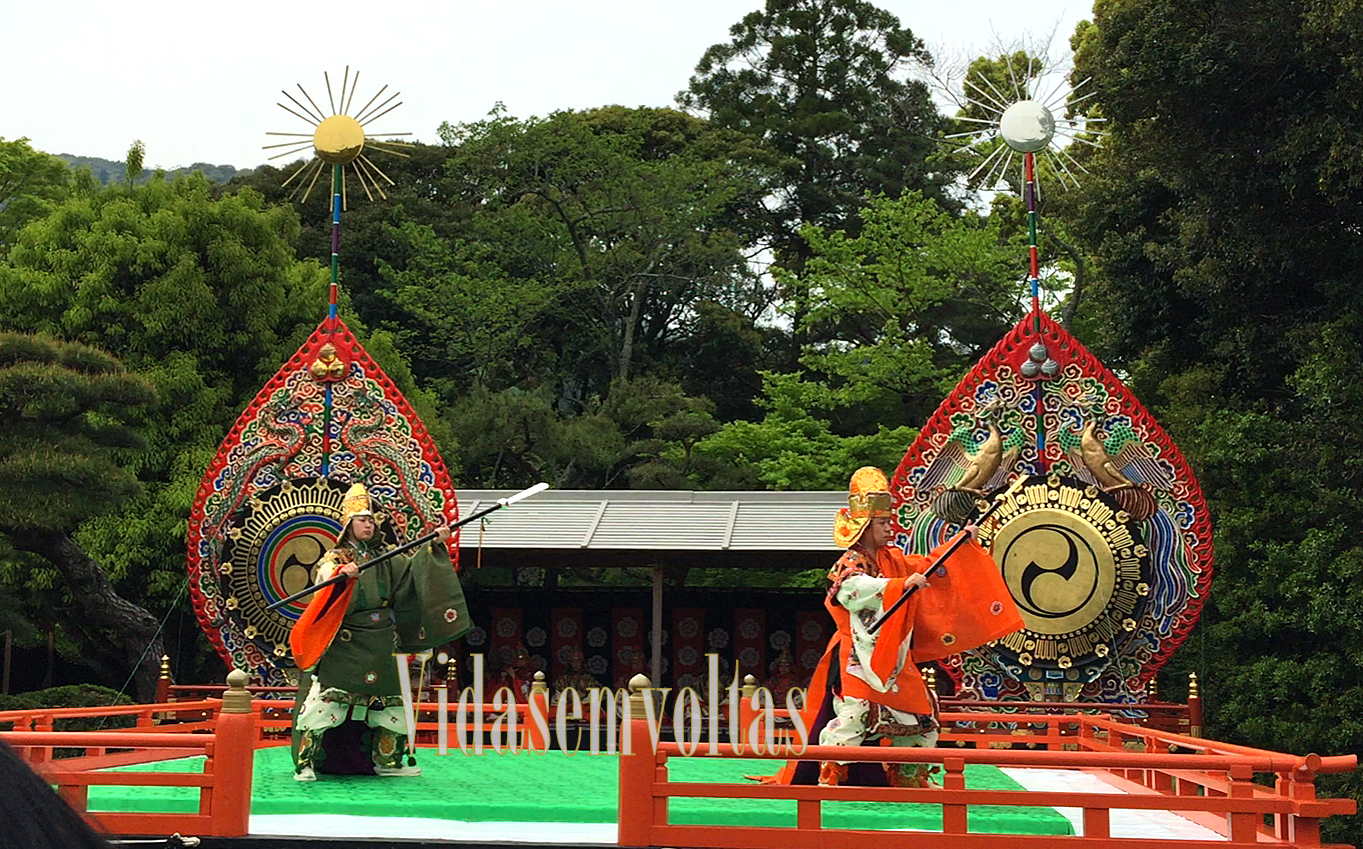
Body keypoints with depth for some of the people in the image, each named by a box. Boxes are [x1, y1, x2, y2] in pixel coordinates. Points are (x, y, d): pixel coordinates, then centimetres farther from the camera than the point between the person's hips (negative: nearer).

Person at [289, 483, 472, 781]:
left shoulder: (385, 560, 16)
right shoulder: (334, 559, -1)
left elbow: (413, 567, 8)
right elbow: (325, 577, -21)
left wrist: (434, 546, -7)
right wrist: (342, 573, -42)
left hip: (381, 644, 6)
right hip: (344, 644, -6)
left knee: (388, 700, 9)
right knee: (326, 698, -14)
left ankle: (387, 761, 21)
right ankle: (304, 763, -10)